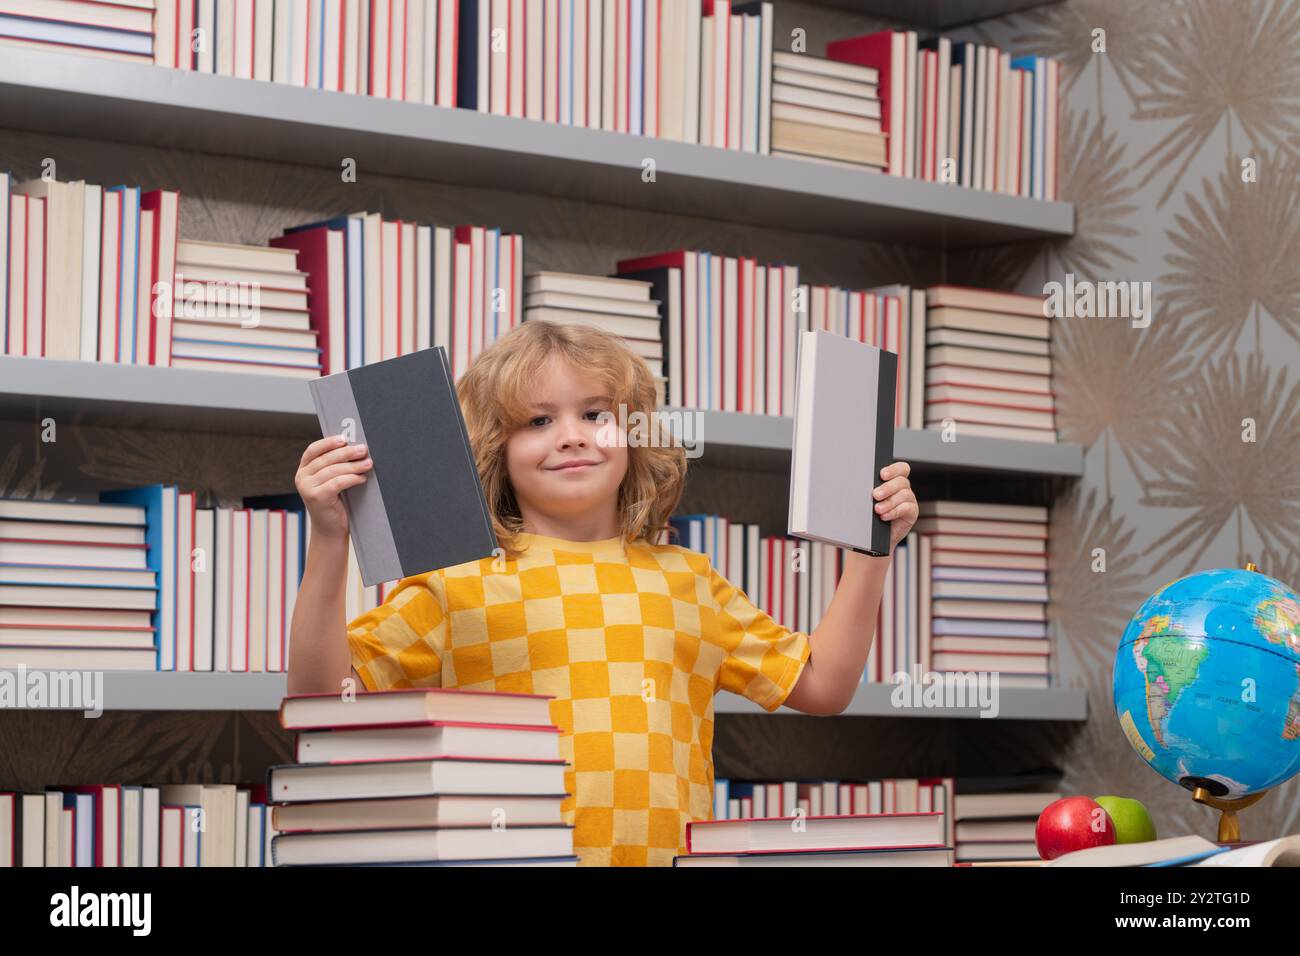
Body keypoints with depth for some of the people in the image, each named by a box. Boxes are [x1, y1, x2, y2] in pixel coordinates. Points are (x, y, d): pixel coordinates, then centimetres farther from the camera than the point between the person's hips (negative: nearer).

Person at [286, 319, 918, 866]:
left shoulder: (688, 580, 20)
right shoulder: (458, 583, 8)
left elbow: (823, 685, 24)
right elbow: (324, 692, 2)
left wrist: (872, 549, 19)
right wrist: (330, 542, -7)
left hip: (667, 855, 3)